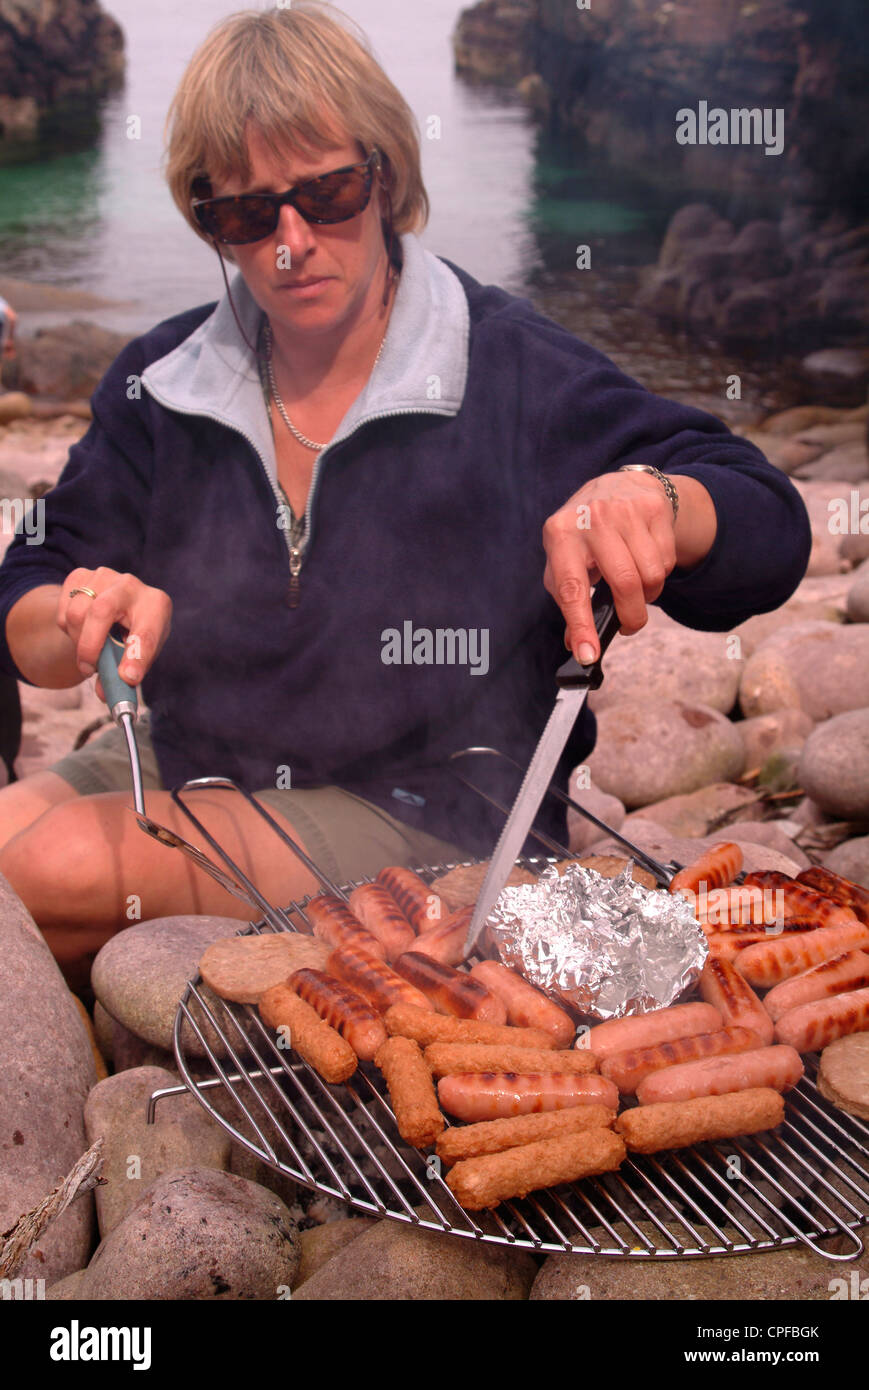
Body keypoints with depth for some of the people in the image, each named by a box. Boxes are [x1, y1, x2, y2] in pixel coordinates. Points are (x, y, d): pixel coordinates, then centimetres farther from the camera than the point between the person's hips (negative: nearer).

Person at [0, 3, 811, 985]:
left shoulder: (512, 371, -8)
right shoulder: (160, 384, 4)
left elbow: (769, 531, -11)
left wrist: (645, 498, -34)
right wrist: (84, 620, -20)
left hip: (427, 822, -5)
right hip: (187, 769, 5)